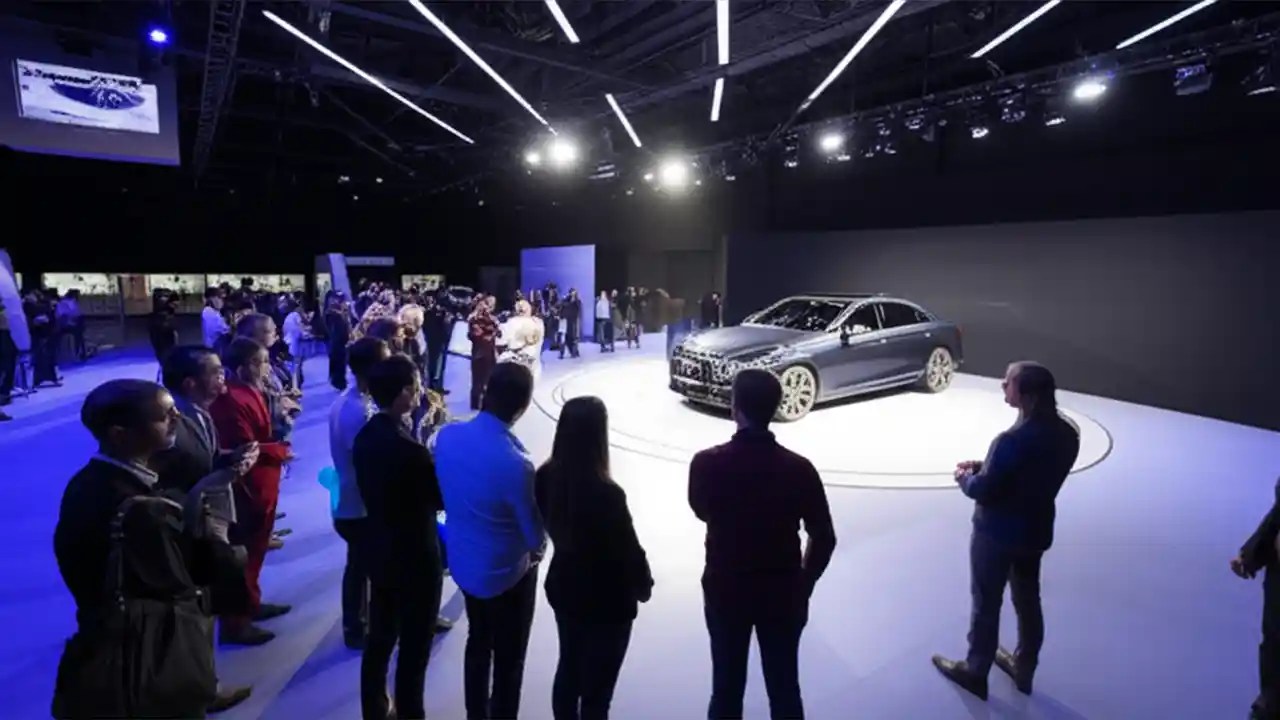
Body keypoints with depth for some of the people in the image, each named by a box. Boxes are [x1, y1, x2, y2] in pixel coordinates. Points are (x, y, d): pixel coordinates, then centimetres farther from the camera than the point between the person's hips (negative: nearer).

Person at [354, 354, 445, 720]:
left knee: (380, 639, 24)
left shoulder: (366, 436, -3)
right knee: (414, 648, 11)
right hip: (416, 559, -8)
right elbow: (443, 497, -17)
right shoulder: (408, 448, -30)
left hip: (379, 551, 8)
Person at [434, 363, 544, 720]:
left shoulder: (447, 435, -14)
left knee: (478, 643, 28)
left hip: (463, 563, 7)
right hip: (506, 573, -7)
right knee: (508, 660, 16)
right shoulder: (515, 465, -34)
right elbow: (536, 535, -20)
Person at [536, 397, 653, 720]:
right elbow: (629, 549, -18)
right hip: (607, 601, -6)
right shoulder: (607, 494, -32)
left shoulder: (546, 477, -14)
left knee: (568, 669, 26)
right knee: (597, 689, 12)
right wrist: (644, 584, 1)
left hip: (563, 589, 6)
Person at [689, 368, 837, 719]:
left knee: (726, 687, 18)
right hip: (782, 593, 1)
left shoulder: (706, 464, -17)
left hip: (724, 591, 0)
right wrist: (803, 585, 7)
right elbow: (824, 539, -7)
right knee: (784, 688, 19)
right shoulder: (798, 468, -16)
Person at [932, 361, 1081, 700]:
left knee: (986, 604, 10)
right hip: (1036, 530, 7)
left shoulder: (1012, 440, -30)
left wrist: (965, 478, -3)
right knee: (1028, 601, 23)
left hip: (997, 534, -7)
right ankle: (1023, 669, 41)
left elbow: (984, 491, -23)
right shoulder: (1066, 434, -4)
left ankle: (975, 672, 28)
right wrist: (984, 467, 6)